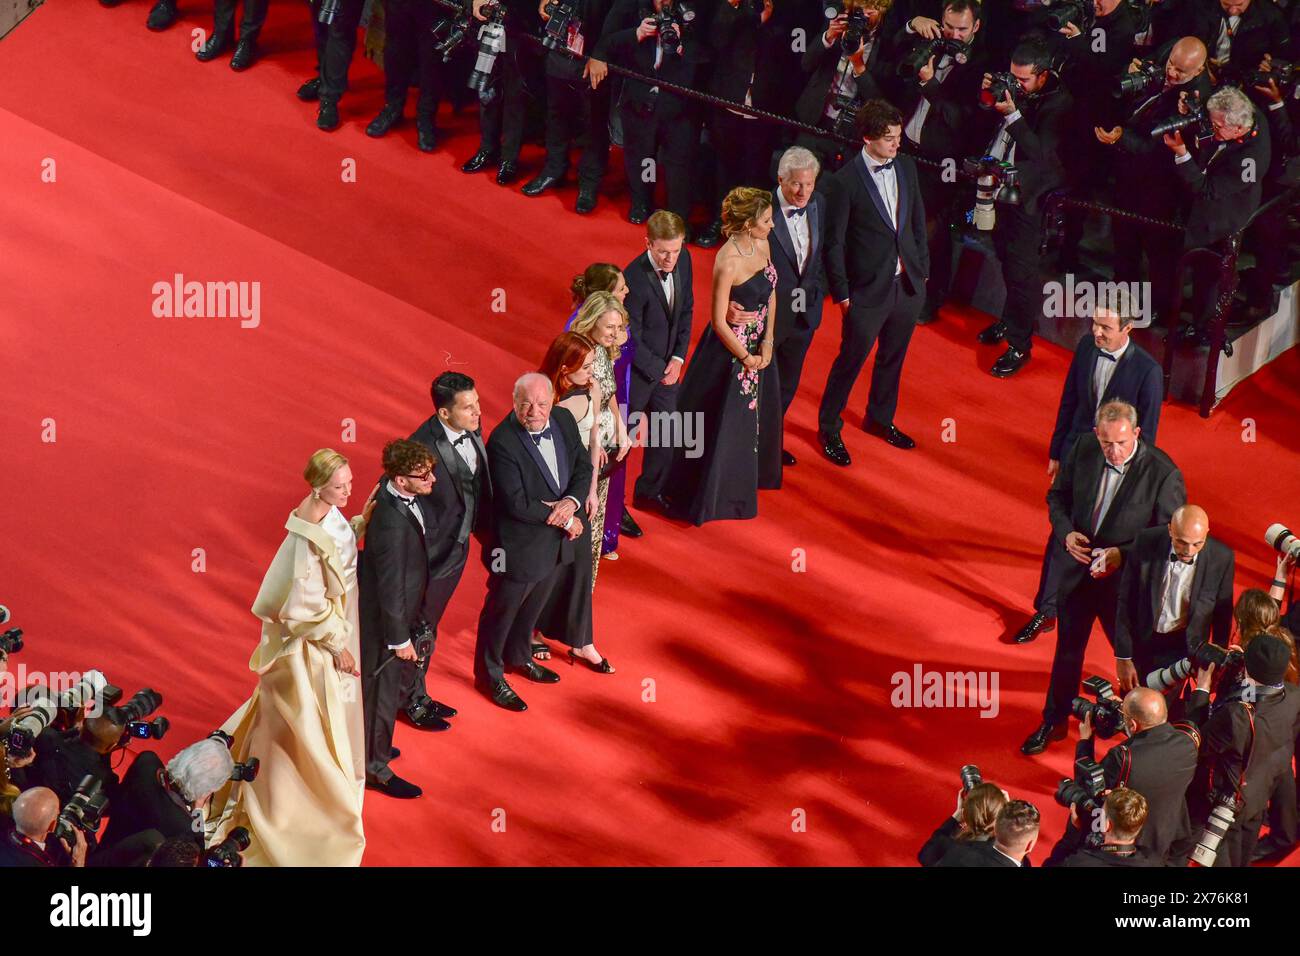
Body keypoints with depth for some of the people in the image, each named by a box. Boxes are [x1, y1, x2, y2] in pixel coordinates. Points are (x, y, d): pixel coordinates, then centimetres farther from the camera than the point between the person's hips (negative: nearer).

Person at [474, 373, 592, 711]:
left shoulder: (563, 420, -8)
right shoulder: (502, 442, -29)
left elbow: (583, 466, 0)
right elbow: (516, 503, -29)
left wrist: (572, 501, -19)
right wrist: (563, 518, -21)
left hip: (557, 540, 7)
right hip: (520, 543, -7)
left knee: (534, 604, 28)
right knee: (502, 608, 13)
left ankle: (518, 657, 52)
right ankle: (489, 676, 33)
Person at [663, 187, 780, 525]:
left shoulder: (761, 245, -6)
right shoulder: (728, 263, -30)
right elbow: (719, 322, -23)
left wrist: (767, 341, -2)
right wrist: (745, 357, -12)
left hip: (758, 342, 8)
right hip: (731, 345, -8)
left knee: (755, 408, 27)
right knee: (724, 420, 6)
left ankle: (747, 475, 52)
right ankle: (709, 496, 25)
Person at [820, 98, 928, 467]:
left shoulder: (906, 167, 0)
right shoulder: (846, 180, -18)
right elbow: (834, 242, -13)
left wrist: (923, 268, 12)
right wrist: (841, 294, -10)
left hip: (908, 284, 6)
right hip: (868, 291, -6)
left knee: (892, 357, 21)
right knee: (851, 360, 6)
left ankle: (880, 418, 42)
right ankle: (829, 429, 25)